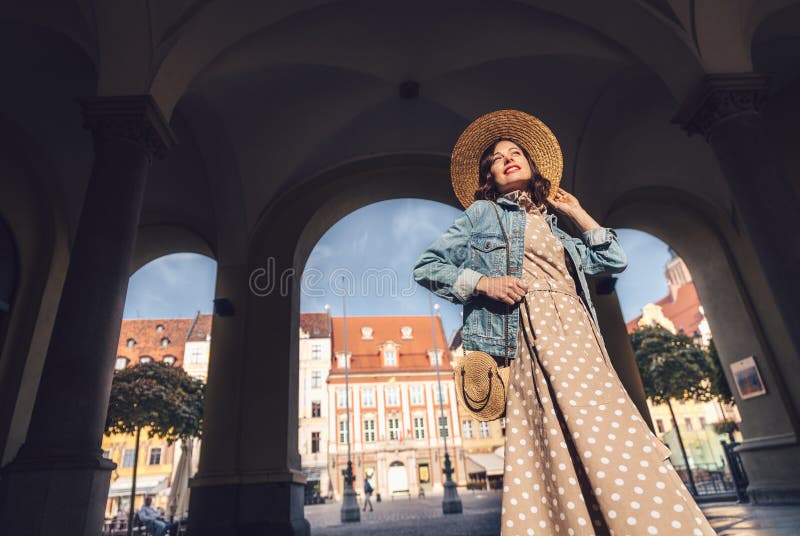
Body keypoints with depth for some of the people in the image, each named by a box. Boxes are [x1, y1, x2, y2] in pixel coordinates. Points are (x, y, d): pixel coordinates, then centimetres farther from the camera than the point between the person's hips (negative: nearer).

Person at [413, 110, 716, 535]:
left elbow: (614, 260, 25)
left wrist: (576, 212, 25)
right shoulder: (482, 213, 13)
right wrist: (482, 282, -10)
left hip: (578, 336, 6)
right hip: (533, 336, -5)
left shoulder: (555, 230, 28)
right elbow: (426, 267, 6)